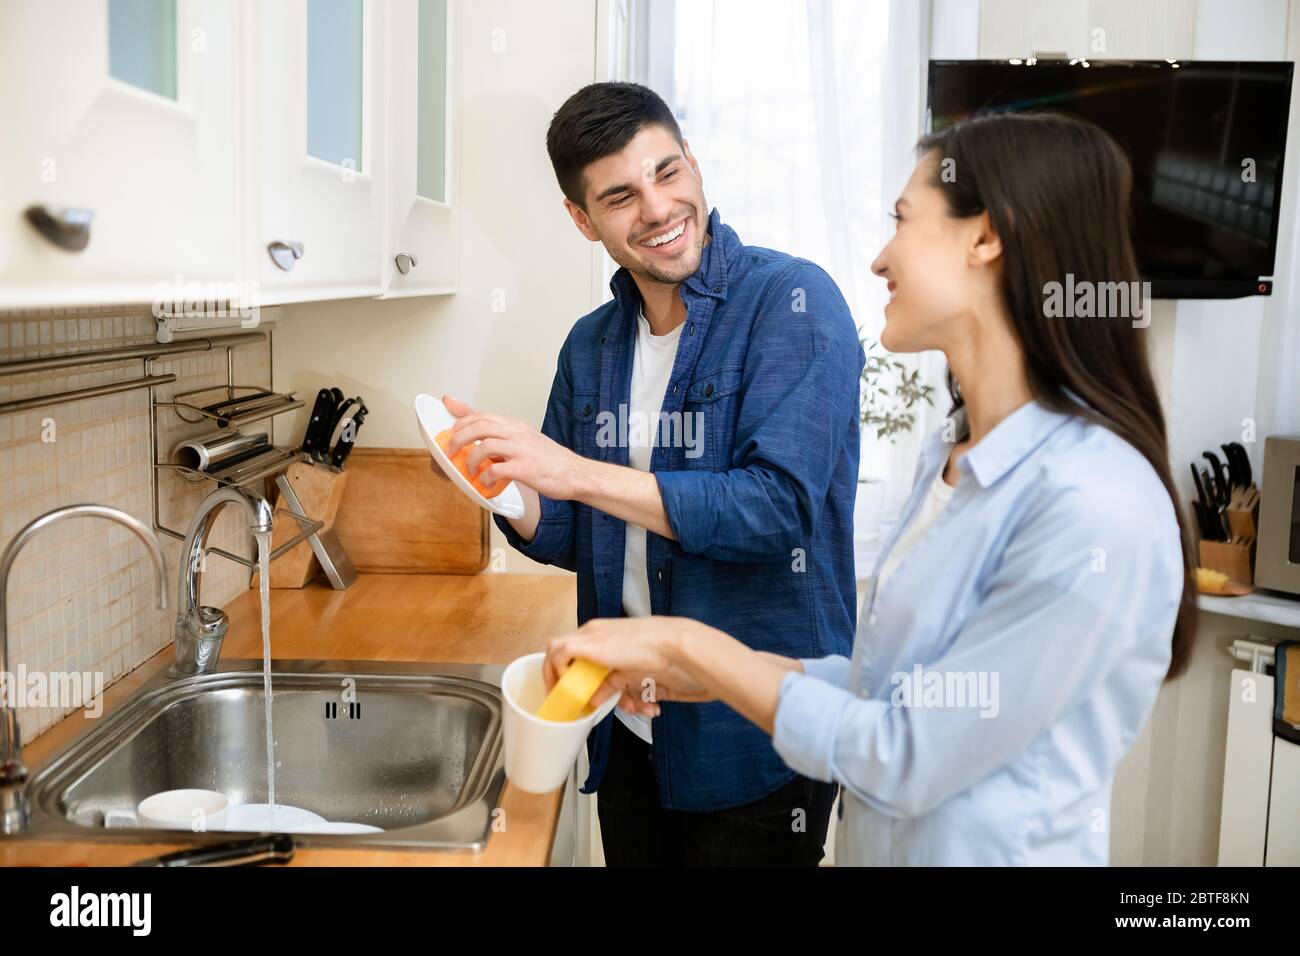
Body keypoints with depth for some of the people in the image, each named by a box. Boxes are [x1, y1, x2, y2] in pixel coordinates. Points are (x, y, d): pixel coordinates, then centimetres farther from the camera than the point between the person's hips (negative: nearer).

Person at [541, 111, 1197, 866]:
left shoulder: (1095, 504, -27)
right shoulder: (957, 452, 1)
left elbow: (904, 759, -23)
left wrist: (691, 645, -16)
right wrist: (716, 676, -2)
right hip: (880, 842, 7)